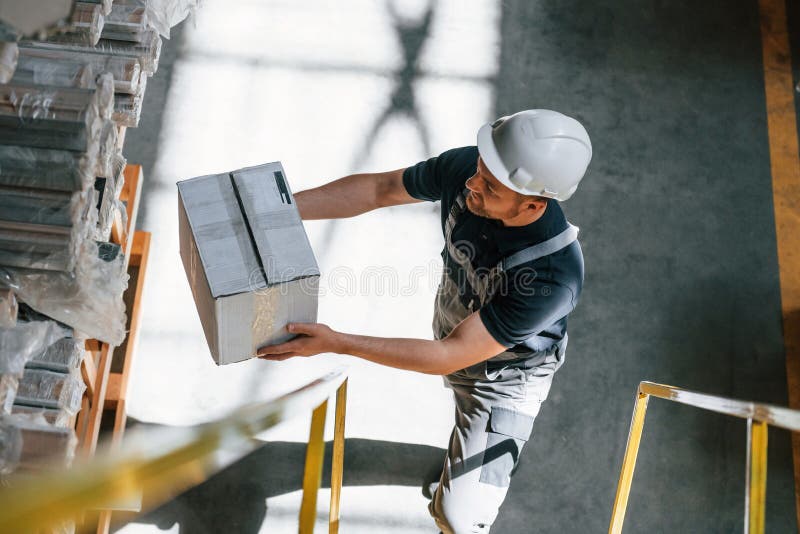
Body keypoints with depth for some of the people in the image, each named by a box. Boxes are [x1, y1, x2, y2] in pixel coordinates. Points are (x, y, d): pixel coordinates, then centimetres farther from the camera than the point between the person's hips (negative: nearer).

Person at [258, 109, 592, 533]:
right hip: (452, 323, 6)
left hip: (506, 375, -6)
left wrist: (335, 343, -38)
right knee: (467, 408, 36)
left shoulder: (554, 276, -43)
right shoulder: (465, 167, -29)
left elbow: (449, 356, -36)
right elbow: (377, 189, -13)